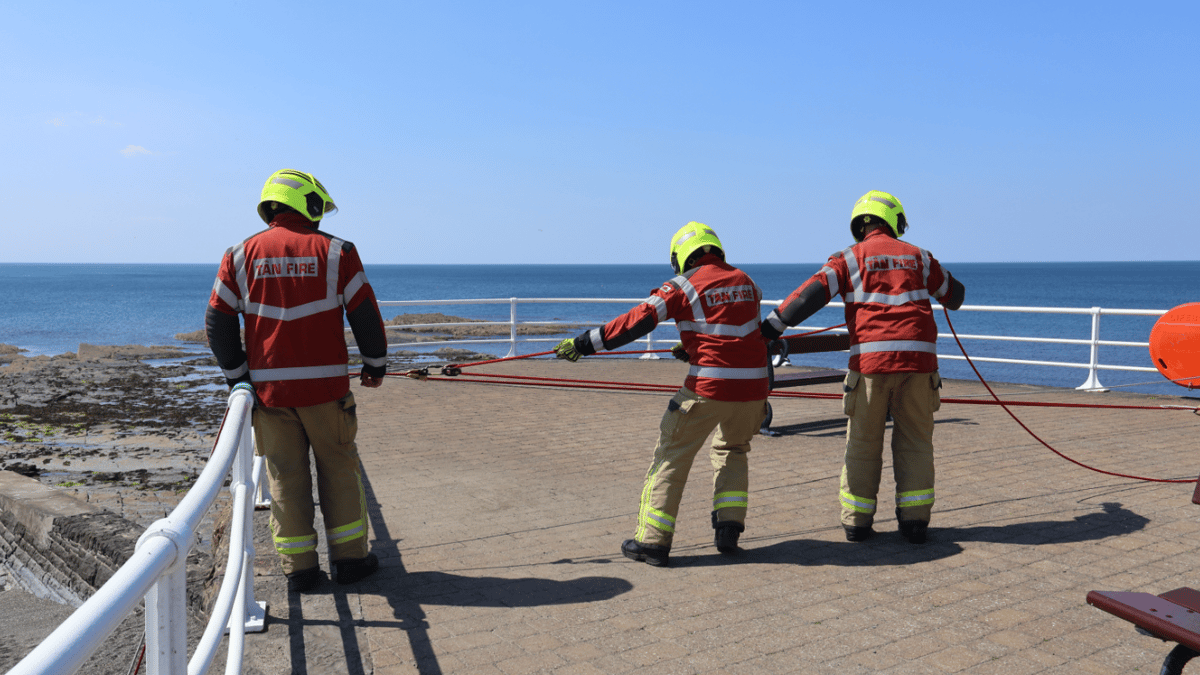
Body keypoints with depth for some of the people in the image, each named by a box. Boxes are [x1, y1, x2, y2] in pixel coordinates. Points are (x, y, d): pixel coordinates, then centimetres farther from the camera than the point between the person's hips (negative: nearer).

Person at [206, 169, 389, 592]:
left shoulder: (241, 255, 4)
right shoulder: (335, 251, -2)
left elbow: (217, 322, 4)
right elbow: (365, 314, -2)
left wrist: (237, 375, 14)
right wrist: (376, 364, 12)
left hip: (268, 386, 2)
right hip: (325, 386, -2)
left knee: (285, 477, 9)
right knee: (338, 469, 10)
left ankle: (299, 568, 15)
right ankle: (349, 558, 17)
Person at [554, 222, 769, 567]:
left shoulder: (684, 287, -3)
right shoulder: (746, 282, 14)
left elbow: (636, 321, -10)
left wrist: (584, 343, -6)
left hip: (708, 387, -5)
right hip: (752, 386, 5)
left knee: (671, 455, 7)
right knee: (732, 450, 28)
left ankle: (653, 541, 6)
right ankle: (729, 529, 19)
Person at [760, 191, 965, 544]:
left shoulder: (850, 258, 6)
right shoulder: (917, 256, 15)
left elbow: (808, 296, -7)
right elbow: (955, 294, 30)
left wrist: (767, 329, -9)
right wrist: (935, 292, 52)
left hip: (871, 358, -2)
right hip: (918, 357, 2)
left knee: (863, 442, 8)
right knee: (914, 441, 11)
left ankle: (857, 521, 12)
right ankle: (914, 520, 12)